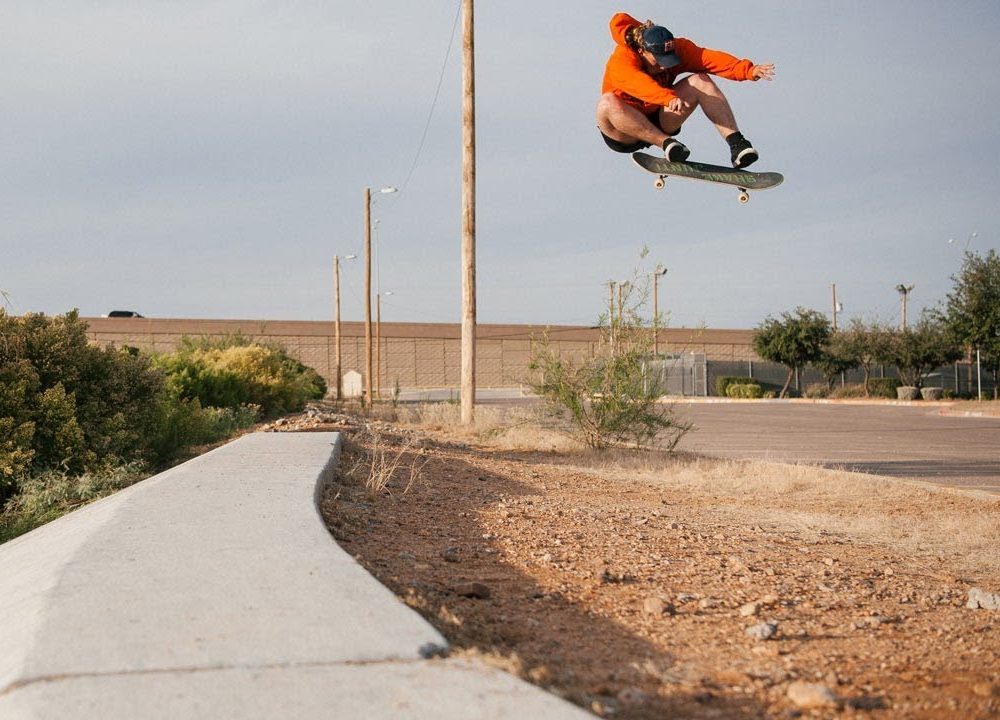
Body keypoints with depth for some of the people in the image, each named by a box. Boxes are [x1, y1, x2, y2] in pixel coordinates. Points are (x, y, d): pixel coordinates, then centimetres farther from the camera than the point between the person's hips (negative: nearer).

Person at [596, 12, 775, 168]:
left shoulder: (677, 48, -11)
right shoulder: (621, 60, -26)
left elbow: (708, 58, -27)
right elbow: (639, 84, -47)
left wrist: (748, 70, -42)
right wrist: (669, 98, -65)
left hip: (658, 122, 4)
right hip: (626, 130, -4)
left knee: (700, 81, -17)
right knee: (608, 103, -39)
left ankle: (736, 143, -27)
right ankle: (666, 143, -39)